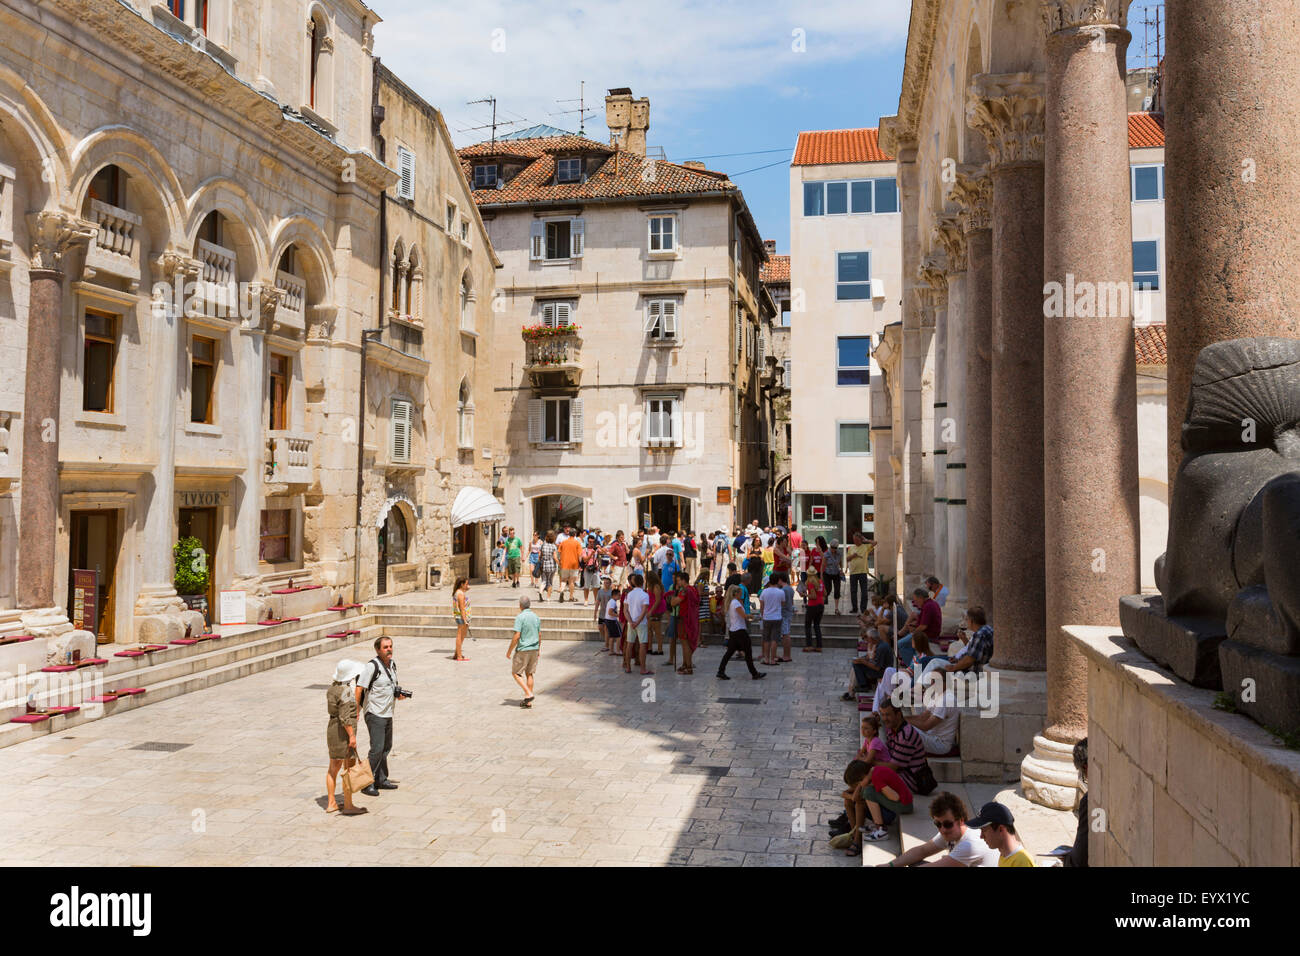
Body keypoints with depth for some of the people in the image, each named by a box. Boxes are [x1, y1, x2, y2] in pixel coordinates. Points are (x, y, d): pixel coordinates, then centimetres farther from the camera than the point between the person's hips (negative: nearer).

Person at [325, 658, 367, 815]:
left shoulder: (333, 687, 7)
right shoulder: (346, 691, -19)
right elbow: (345, 717, -22)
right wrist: (352, 736, -20)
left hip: (332, 728, 9)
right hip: (344, 731, -9)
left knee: (334, 767, 15)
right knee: (349, 769, -2)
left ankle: (331, 803, 21)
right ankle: (348, 806, 2)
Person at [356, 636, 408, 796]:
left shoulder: (393, 664, 9)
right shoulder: (372, 666, -17)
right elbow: (359, 689, -18)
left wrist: (399, 694, 4)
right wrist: (356, 711, -21)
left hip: (387, 713, 8)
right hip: (375, 714, -8)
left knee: (386, 747, 14)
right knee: (377, 749, -11)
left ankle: (381, 780, 26)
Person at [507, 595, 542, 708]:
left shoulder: (520, 617, -15)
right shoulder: (536, 616, 6)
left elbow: (516, 636, -19)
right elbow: (539, 635, 12)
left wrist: (509, 651, -10)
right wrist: (538, 649, 24)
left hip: (523, 649, -6)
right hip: (534, 649, 7)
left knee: (516, 673, 7)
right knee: (529, 674, 12)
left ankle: (529, 694, -7)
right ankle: (528, 702, 13)